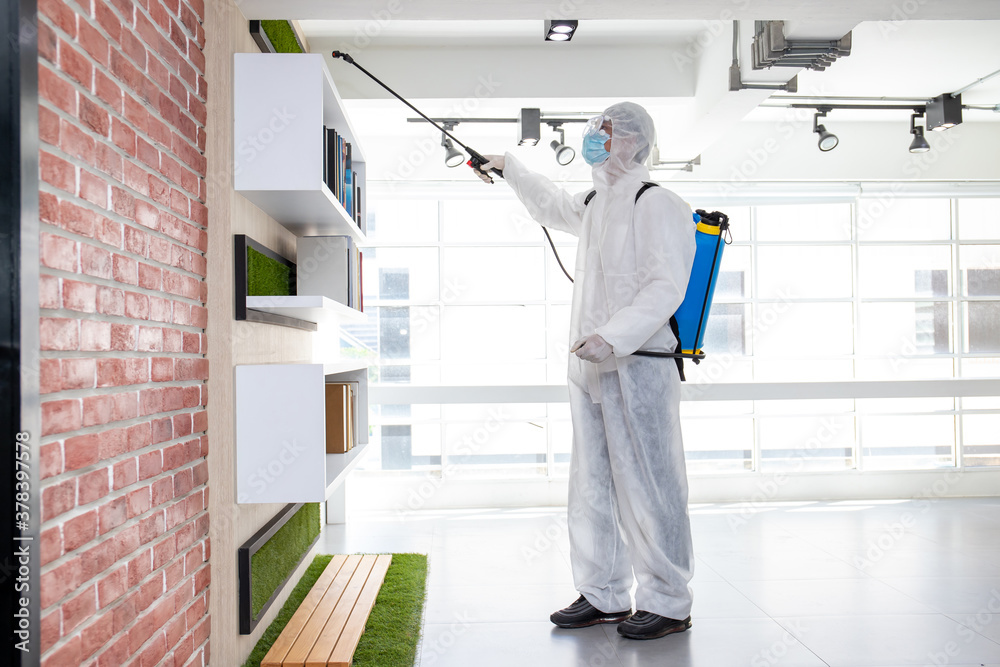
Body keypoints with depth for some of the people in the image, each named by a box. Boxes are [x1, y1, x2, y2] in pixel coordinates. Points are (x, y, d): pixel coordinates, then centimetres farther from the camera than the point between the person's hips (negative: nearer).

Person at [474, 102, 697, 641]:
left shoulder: (656, 203, -6)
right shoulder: (594, 206, 20)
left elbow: (665, 287, -17)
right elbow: (551, 206, 43)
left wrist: (613, 336, -29)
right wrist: (508, 167, 50)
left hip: (639, 366, -9)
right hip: (589, 367, 9)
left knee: (647, 484, -5)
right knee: (591, 485, 11)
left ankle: (668, 603, 8)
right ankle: (603, 596, 22)